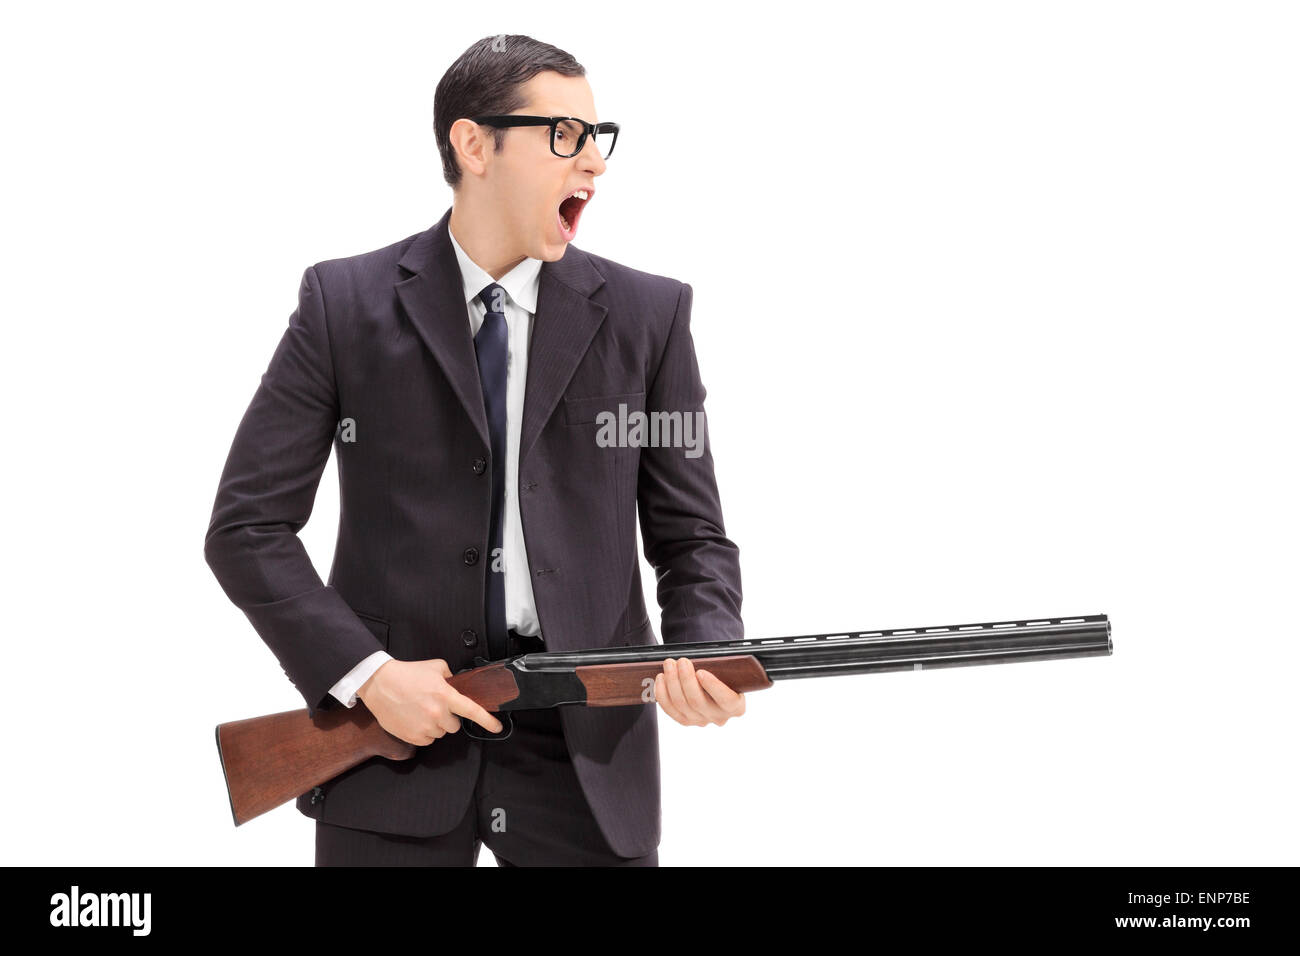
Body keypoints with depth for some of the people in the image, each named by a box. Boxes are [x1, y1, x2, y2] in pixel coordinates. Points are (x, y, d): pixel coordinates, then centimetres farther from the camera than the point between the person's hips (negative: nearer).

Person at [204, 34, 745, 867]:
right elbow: (248, 526, -1)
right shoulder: (345, 305, 0)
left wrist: (705, 655, -15)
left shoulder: (649, 314, 3)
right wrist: (364, 672, -12)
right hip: (392, 734, -1)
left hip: (585, 746, 1)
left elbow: (691, 535, 5)